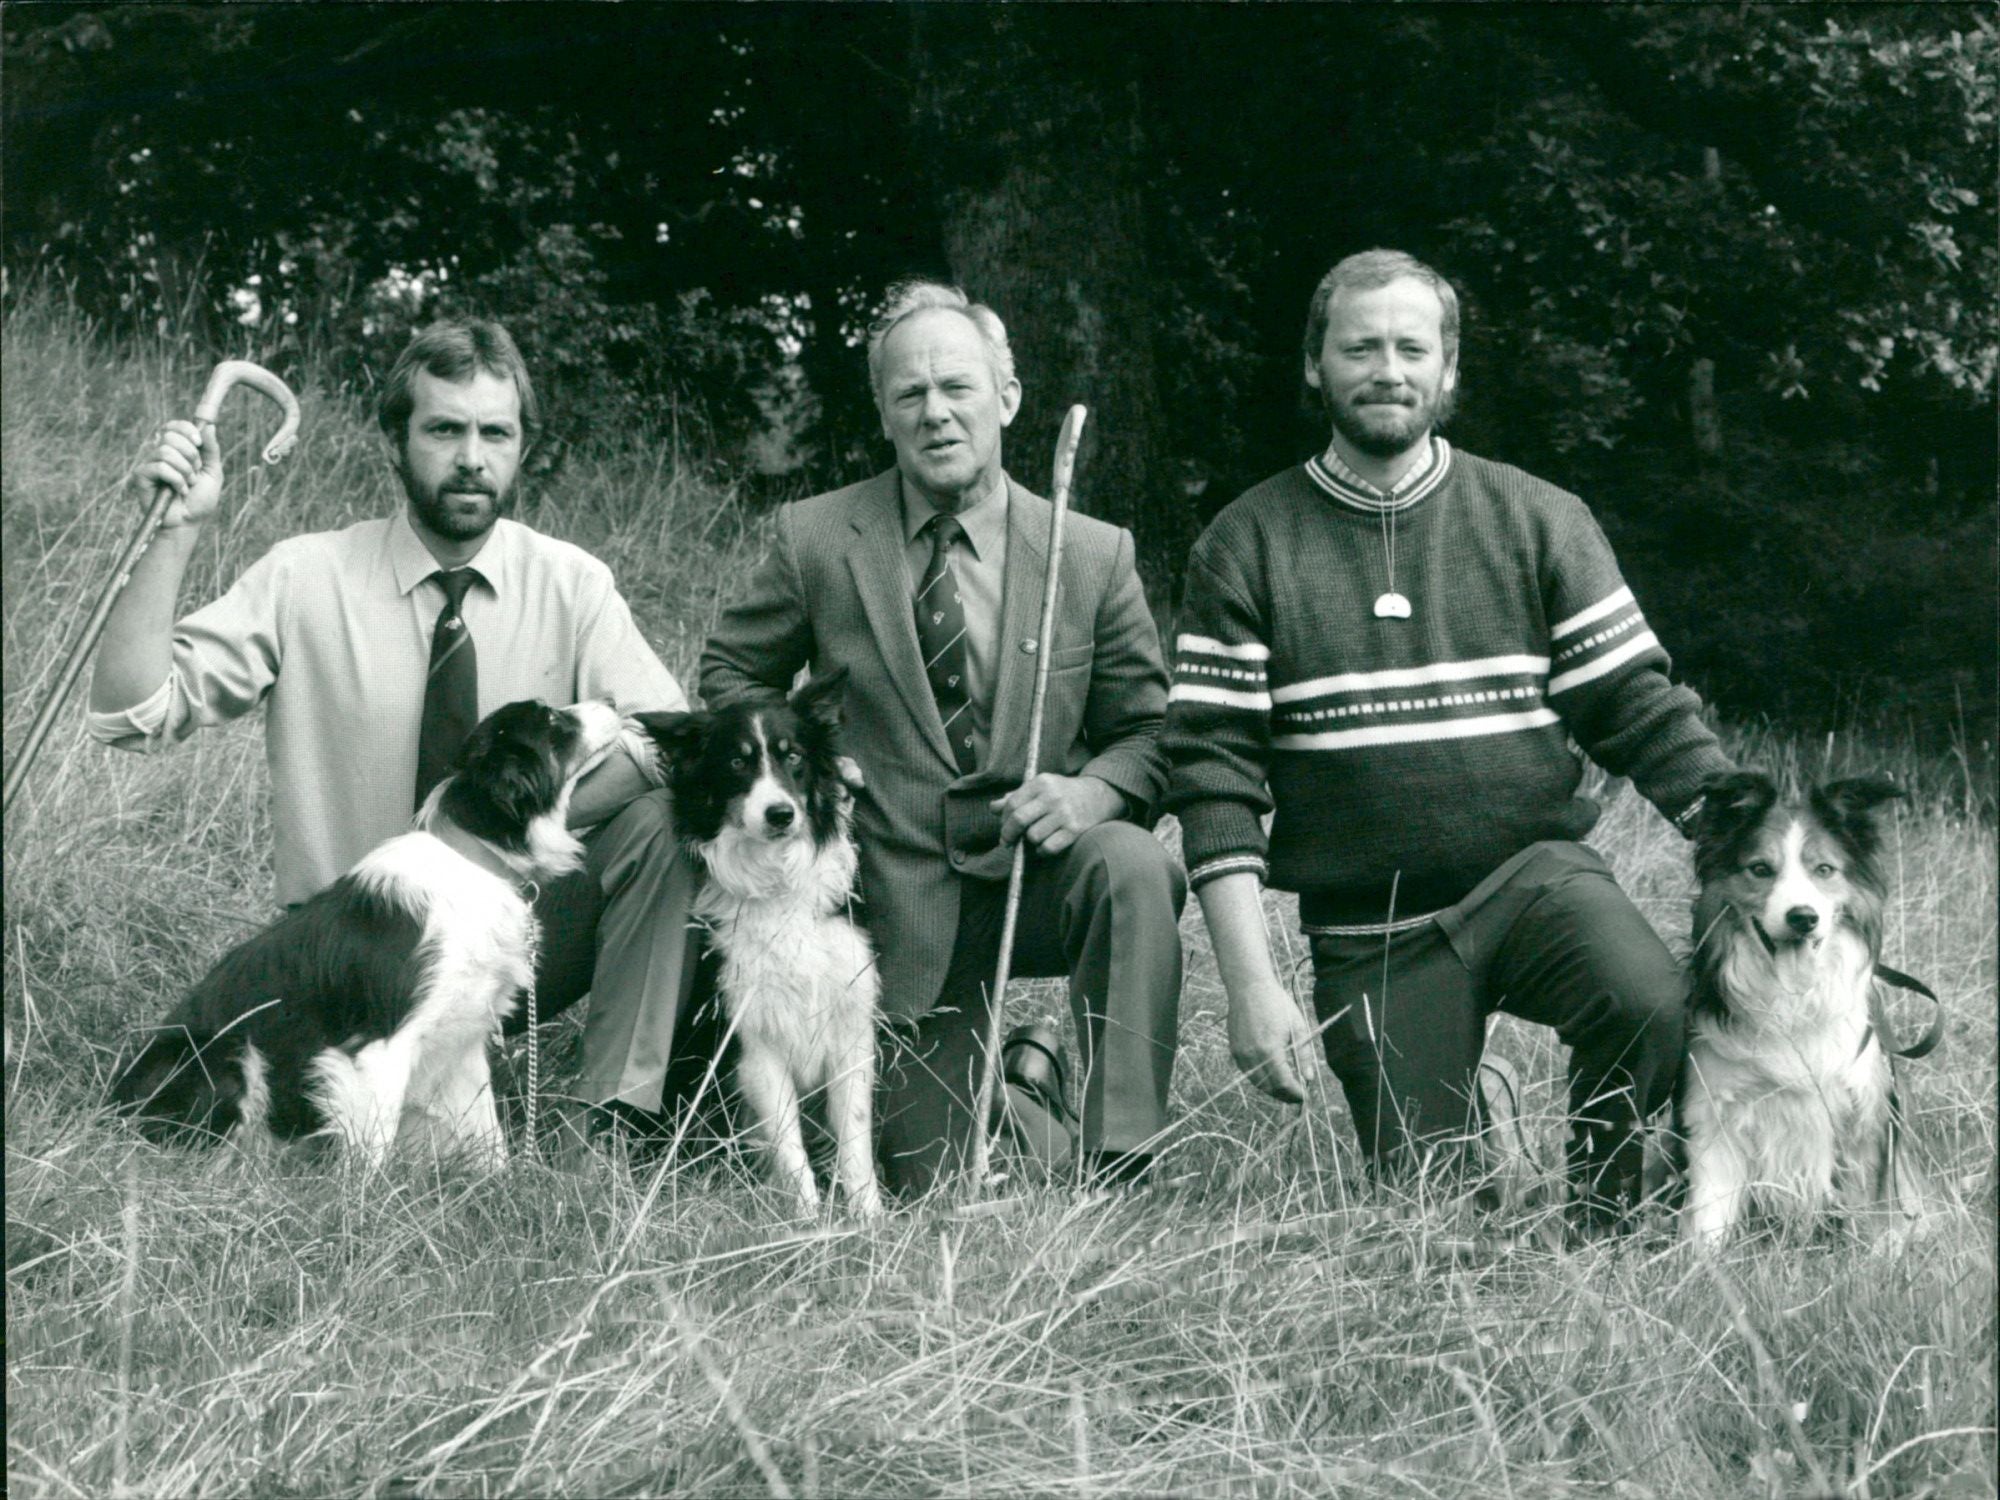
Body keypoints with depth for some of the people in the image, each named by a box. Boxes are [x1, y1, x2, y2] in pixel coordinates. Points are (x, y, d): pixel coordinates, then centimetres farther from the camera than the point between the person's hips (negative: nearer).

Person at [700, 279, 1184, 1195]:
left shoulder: (1095, 554, 1)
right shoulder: (817, 540, 1)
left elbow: (1148, 733, 6)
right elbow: (732, 672, 16)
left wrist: (1090, 794, -16)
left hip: (1042, 877, 0)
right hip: (903, 903, 0)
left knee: (1132, 864, -35)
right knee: (929, 1194, -7)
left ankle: (1118, 1177, -28)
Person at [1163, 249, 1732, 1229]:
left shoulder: (1539, 521, 5)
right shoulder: (1244, 548, 2)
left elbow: (1637, 706, 4)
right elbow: (1214, 770, -3)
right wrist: (1249, 981, -11)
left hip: (1534, 874, 0)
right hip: (1370, 942, 0)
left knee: (1648, 1001, -31)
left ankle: (1605, 1226, -5)